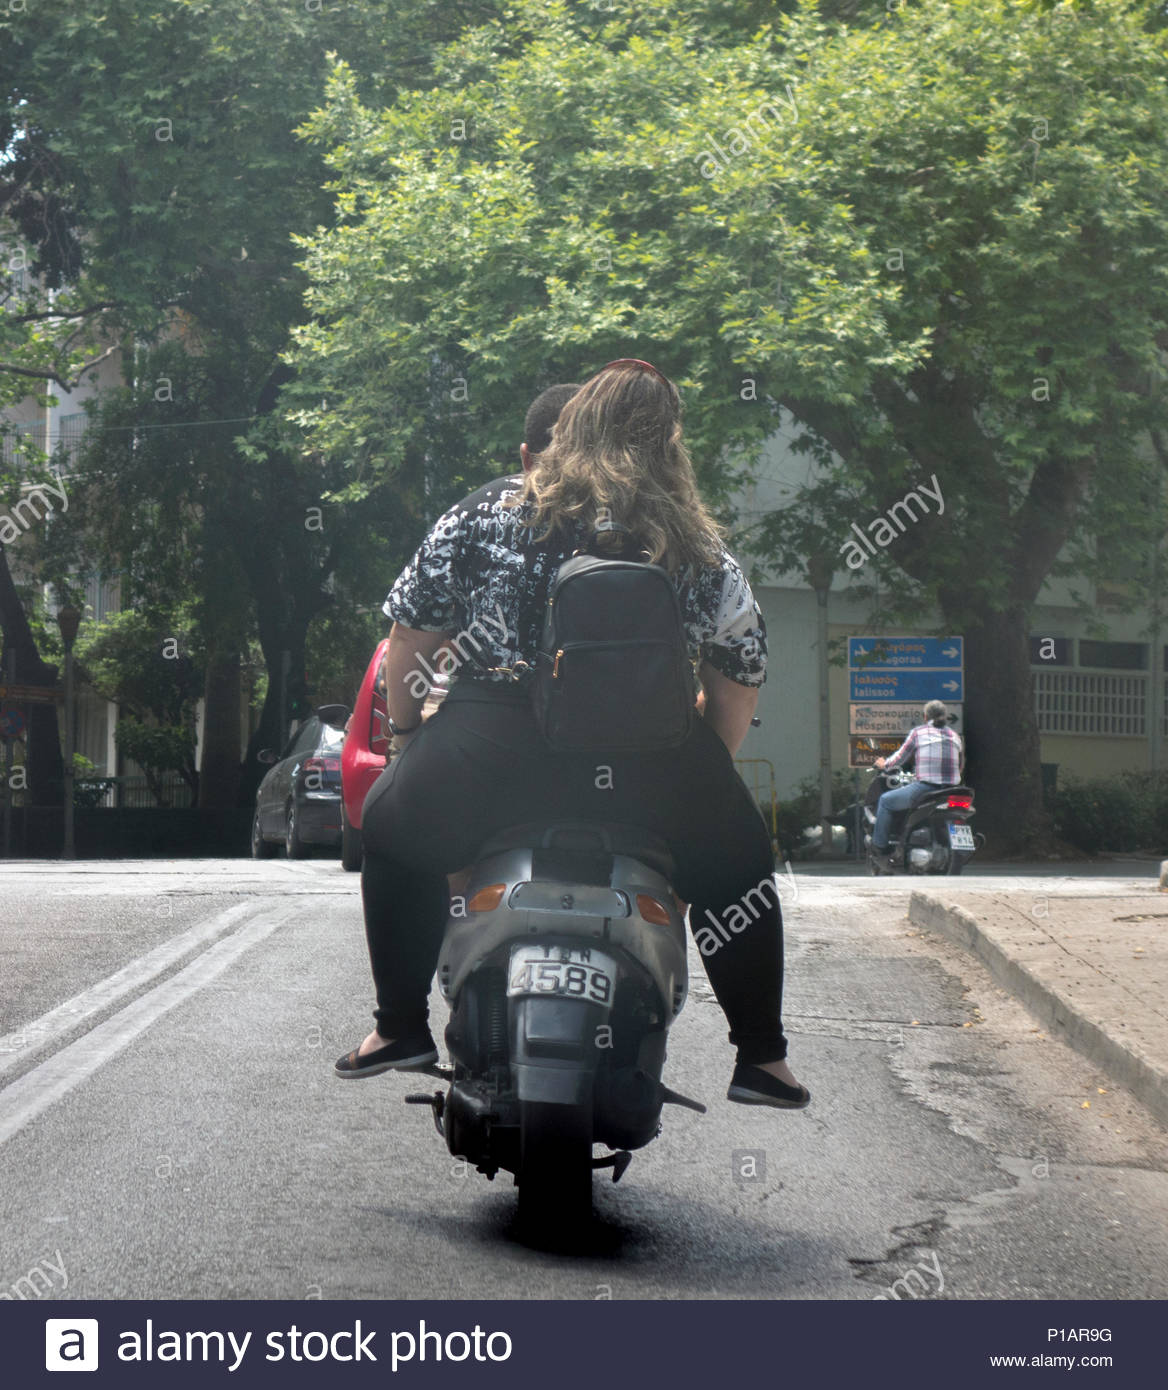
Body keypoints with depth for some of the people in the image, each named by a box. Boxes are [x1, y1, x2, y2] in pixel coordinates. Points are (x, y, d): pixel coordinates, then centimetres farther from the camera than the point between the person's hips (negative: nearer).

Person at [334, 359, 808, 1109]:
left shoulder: (485, 513, 10)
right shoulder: (701, 548, 14)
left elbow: (411, 632, 9)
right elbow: (743, 670, 15)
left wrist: (406, 730, 24)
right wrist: (707, 778, 28)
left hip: (494, 752, -1)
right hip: (646, 772, 1)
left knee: (392, 831, 29)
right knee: (740, 863, 29)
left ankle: (401, 1028, 27)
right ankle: (762, 1059, 25)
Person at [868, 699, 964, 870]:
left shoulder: (918, 732, 3)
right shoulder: (955, 735, 15)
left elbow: (900, 757, 9)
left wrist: (884, 764, 29)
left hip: (925, 788, -5)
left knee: (885, 801, 12)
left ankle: (880, 851, 10)